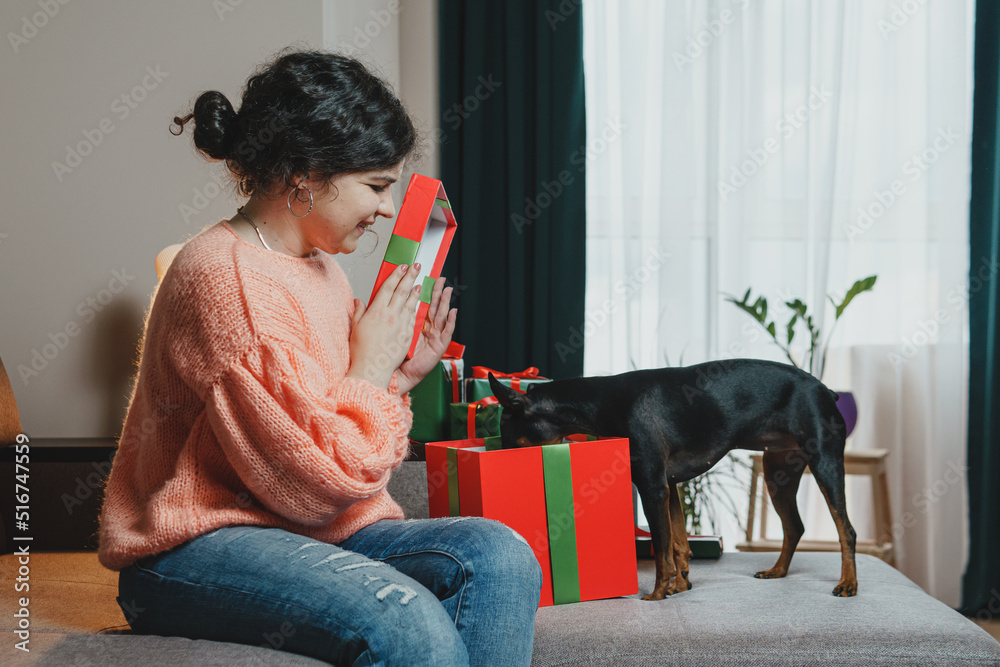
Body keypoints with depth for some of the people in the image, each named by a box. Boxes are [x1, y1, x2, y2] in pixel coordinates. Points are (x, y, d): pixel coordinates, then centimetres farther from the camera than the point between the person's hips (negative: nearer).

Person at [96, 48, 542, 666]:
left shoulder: (322, 268, 12)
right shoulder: (225, 278, -18)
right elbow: (317, 480, -21)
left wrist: (400, 378, 4)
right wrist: (370, 370, -8)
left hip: (311, 532, 9)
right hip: (196, 546, -9)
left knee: (498, 556, -16)